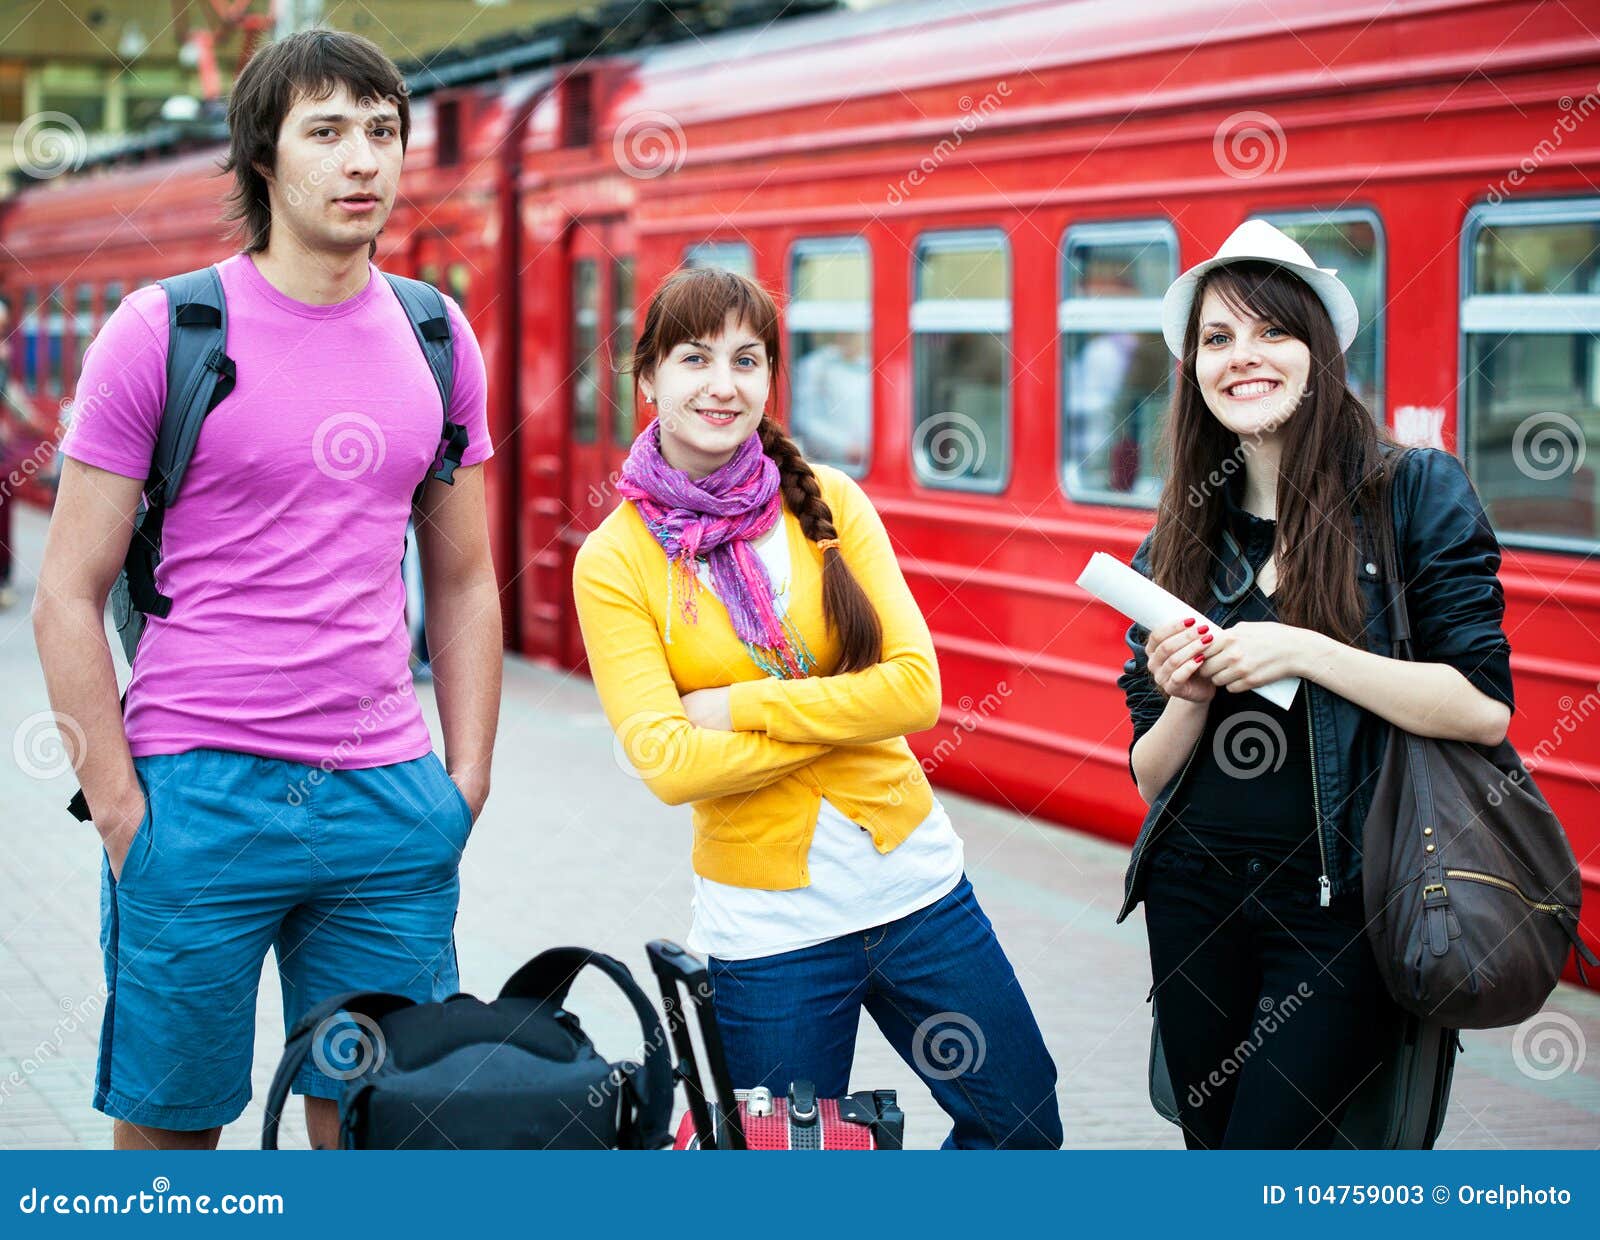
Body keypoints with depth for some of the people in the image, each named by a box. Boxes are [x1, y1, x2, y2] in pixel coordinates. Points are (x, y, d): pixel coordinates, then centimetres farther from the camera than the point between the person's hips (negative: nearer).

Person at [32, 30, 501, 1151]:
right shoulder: (162, 332, -4)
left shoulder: (439, 340, 9)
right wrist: (123, 815, -8)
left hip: (389, 801, 3)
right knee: (168, 1127, 6)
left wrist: (466, 786, 9)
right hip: (199, 795, -3)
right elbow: (69, 600, -3)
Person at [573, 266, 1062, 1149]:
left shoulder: (826, 503, -1)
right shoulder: (615, 562, -7)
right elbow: (667, 763, -16)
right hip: (767, 923, -3)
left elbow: (916, 687, -10)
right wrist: (843, 712, -14)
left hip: (914, 880, 3)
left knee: (1024, 1129, 15)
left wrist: (741, 705, -15)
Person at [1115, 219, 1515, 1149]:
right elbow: (1151, 775, 9)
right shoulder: (1182, 538, 7)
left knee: (1266, 1154, -11)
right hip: (1197, 895, 5)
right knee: (1211, 1142, 13)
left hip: (1340, 905, -5)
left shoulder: (1415, 493, -5)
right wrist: (1188, 700, -12)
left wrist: (1303, 653, -20)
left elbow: (1485, 709, -13)